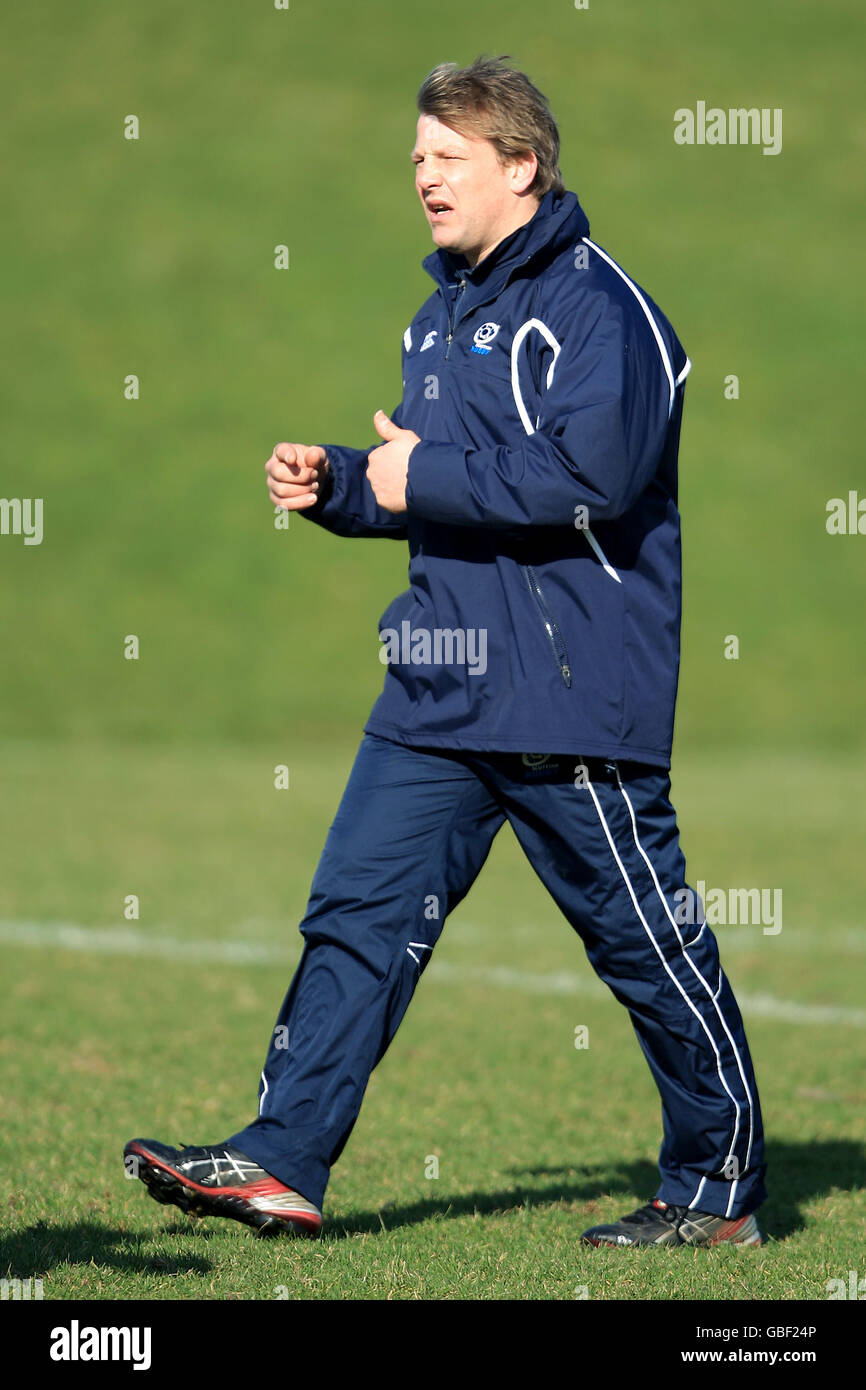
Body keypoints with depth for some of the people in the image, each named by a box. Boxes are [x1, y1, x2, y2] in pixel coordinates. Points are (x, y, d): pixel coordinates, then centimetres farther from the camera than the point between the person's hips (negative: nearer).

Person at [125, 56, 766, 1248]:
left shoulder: (594, 303, -12)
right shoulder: (445, 313, 17)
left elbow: (592, 474, -25)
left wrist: (427, 476, -18)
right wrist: (335, 486, 8)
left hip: (570, 696, -9)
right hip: (440, 693, 9)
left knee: (646, 938, 2)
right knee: (358, 911, 2)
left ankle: (721, 1188, 14)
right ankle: (282, 1164, 2)